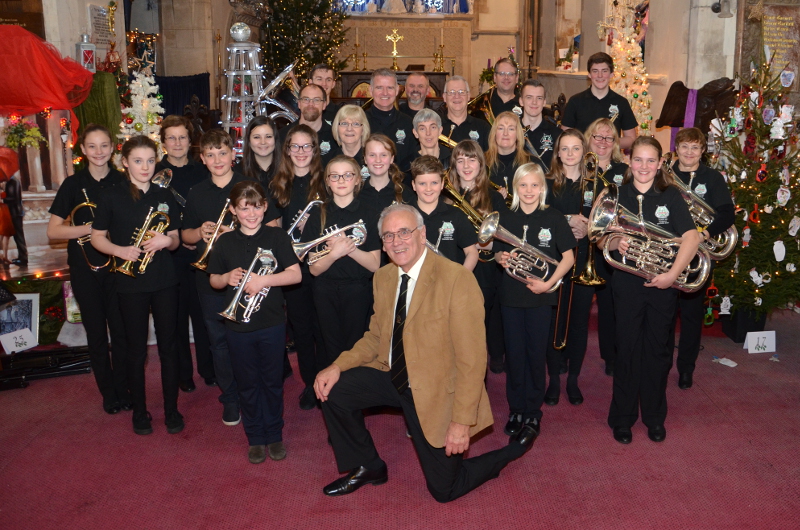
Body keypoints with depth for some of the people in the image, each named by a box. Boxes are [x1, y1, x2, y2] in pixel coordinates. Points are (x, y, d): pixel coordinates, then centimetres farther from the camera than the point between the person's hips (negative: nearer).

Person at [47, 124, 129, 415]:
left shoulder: (123, 183, 1)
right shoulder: (73, 184, -2)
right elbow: (52, 231, -6)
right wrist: (90, 227, -19)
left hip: (117, 266, 0)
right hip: (85, 268, 0)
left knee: (121, 331, 3)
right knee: (96, 333, 7)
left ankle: (124, 390, 19)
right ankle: (108, 393, 21)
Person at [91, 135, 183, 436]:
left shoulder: (164, 196, 6)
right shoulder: (112, 197, -3)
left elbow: (176, 240, 8)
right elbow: (97, 238, 0)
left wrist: (166, 241, -15)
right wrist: (121, 250, -19)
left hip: (164, 282, 2)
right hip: (131, 284, -2)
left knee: (168, 346, 7)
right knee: (137, 349, 7)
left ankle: (172, 409, 20)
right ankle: (139, 411, 22)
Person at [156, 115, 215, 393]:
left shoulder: (202, 172, 7)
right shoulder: (154, 173, 0)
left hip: (200, 253, 2)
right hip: (170, 256, -1)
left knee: (203, 312, 5)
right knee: (176, 316, 5)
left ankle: (208, 368, 21)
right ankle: (183, 373, 19)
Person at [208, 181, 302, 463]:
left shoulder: (277, 237, -4)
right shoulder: (226, 242, 3)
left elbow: (295, 274, -10)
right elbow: (213, 280, 10)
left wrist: (263, 280, -21)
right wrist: (228, 278, -12)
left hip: (271, 325, -2)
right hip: (238, 325, 2)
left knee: (272, 382, 10)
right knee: (247, 384, 11)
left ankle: (274, 435, 26)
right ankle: (256, 438, 26)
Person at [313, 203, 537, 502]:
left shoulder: (457, 279, -23)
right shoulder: (382, 278, 1)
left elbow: (472, 358, -23)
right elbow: (376, 336, 10)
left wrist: (462, 421, -24)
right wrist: (338, 366, -7)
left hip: (435, 392, -6)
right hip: (392, 376, 7)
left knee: (444, 490, 2)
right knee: (333, 390, -7)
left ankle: (515, 448, 26)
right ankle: (368, 467, 16)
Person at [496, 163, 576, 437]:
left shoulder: (553, 218, -3)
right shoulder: (505, 218, 4)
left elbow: (568, 257, -3)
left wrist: (548, 283, -14)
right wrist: (500, 257, -11)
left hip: (540, 295, -2)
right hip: (511, 295, 2)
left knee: (536, 353, 5)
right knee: (514, 353, 6)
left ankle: (533, 410, 20)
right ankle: (516, 409, 19)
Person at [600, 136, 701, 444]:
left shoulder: (670, 196, 0)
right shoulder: (617, 195, 3)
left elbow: (691, 238, -10)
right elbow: (601, 239, 3)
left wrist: (672, 274, -20)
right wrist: (615, 242, -20)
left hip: (662, 284, 0)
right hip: (627, 284, 0)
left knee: (658, 350, 9)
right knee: (627, 350, 5)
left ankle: (654, 416, 25)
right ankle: (623, 417, 19)